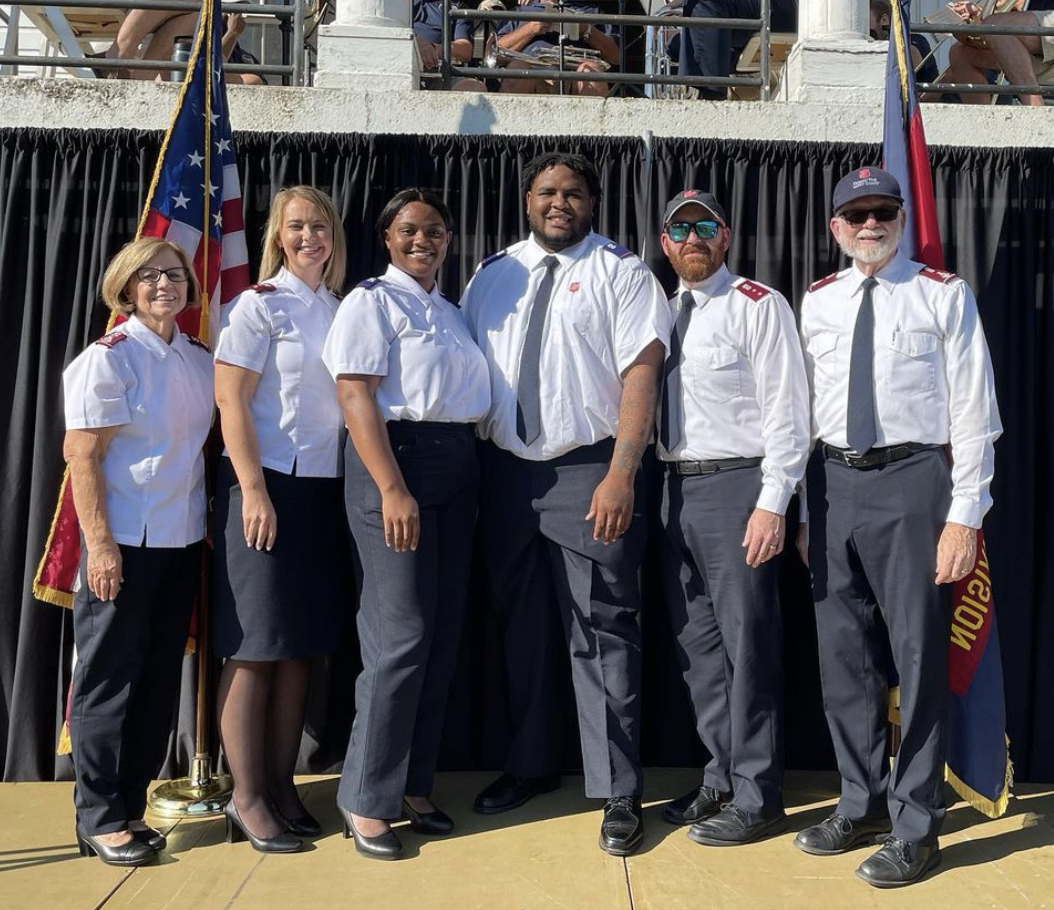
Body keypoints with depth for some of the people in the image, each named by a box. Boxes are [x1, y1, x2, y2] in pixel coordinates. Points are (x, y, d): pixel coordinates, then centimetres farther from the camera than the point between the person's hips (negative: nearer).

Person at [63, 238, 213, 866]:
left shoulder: (200, 358, 9)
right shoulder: (110, 356, -9)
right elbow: (83, 454, -13)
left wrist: (211, 521, 8)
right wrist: (100, 545, -18)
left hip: (183, 539, 6)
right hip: (124, 542, -6)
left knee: (161, 679, 12)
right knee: (110, 679, 3)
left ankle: (132, 806, 25)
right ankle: (100, 820, 15)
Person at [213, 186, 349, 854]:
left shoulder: (340, 311, 14)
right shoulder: (259, 305, -3)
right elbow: (232, 401, -10)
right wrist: (254, 490, -17)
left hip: (324, 488, 6)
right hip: (267, 484, -6)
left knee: (303, 646, 9)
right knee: (256, 647, -2)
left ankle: (282, 786, 20)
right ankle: (247, 800, 7)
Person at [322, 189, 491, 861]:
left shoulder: (452, 312, 20)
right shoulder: (372, 301, -1)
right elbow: (357, 395, -12)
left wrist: (470, 465, 8)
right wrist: (392, 489, -21)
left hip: (459, 468, 8)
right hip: (396, 457, -7)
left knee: (445, 635, 8)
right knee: (402, 635, -11)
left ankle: (415, 786, 20)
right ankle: (367, 800, 3)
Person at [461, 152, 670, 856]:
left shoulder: (622, 271, -1)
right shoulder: (492, 276, 14)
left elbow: (641, 373, -10)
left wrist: (620, 476, -19)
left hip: (590, 474, -5)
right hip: (505, 472, 5)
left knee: (603, 634, -2)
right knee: (521, 627, 15)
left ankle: (619, 793, 11)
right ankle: (530, 766, 32)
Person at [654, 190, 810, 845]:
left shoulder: (759, 306, -3)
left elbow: (786, 408, -9)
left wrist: (772, 504, -16)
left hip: (737, 484, -7)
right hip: (676, 488, 7)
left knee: (747, 644, -2)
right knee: (697, 644, 13)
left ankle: (757, 798, 11)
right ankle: (722, 778, 28)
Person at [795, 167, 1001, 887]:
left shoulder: (943, 295, 0)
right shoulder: (817, 301, 11)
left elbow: (973, 410, -3)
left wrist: (964, 516, -10)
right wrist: (801, 508, 10)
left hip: (912, 479, -4)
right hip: (834, 479, 4)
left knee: (919, 652, 0)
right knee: (843, 653, 12)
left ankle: (915, 826, 16)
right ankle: (862, 804, 30)